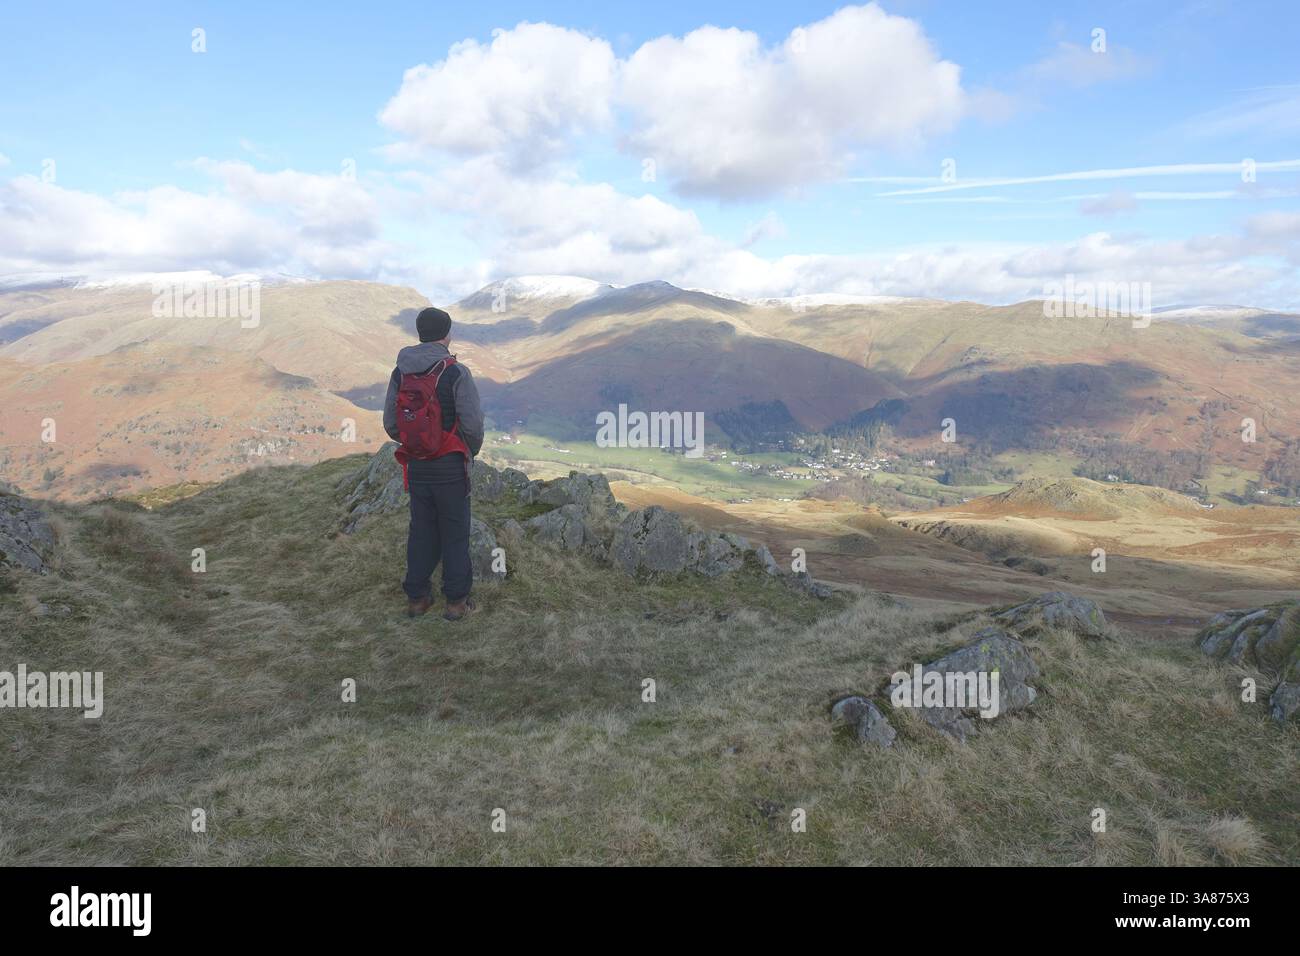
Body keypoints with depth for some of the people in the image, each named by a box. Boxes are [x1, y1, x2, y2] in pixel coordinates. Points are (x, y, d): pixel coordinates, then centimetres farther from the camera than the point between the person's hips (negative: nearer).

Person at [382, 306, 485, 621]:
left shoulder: (400, 373, 2)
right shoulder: (456, 373, -15)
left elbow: (390, 424, 5)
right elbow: (473, 423, -16)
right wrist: (471, 451, 4)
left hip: (416, 465, 5)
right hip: (450, 465, -5)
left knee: (421, 529, 15)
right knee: (454, 532, 6)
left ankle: (417, 597, 22)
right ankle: (456, 601, 12)